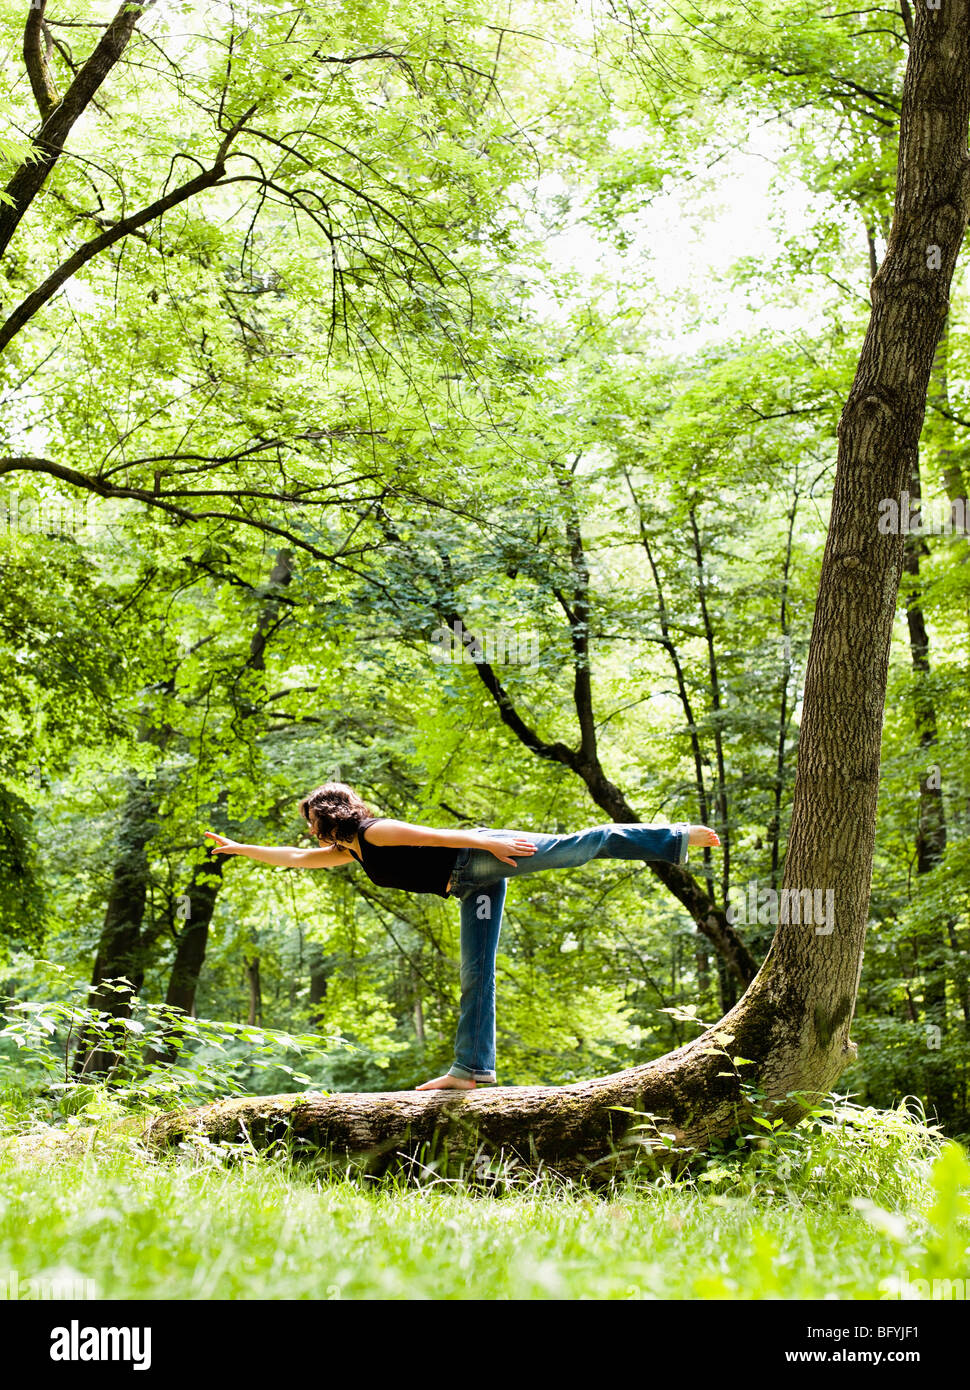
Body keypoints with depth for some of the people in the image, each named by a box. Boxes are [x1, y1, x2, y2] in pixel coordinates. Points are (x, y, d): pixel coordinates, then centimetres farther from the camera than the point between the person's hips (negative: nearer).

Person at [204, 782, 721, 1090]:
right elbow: (294, 857, 31)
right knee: (476, 974, 5)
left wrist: (489, 842, -25)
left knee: (576, 848, -19)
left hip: (479, 859, -9)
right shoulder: (351, 852, 20)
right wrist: (238, 848, 33)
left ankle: (676, 838, -20)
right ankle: (471, 1068, 4)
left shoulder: (374, 831, -7)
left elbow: (438, 836, -17)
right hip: (473, 887, 9)